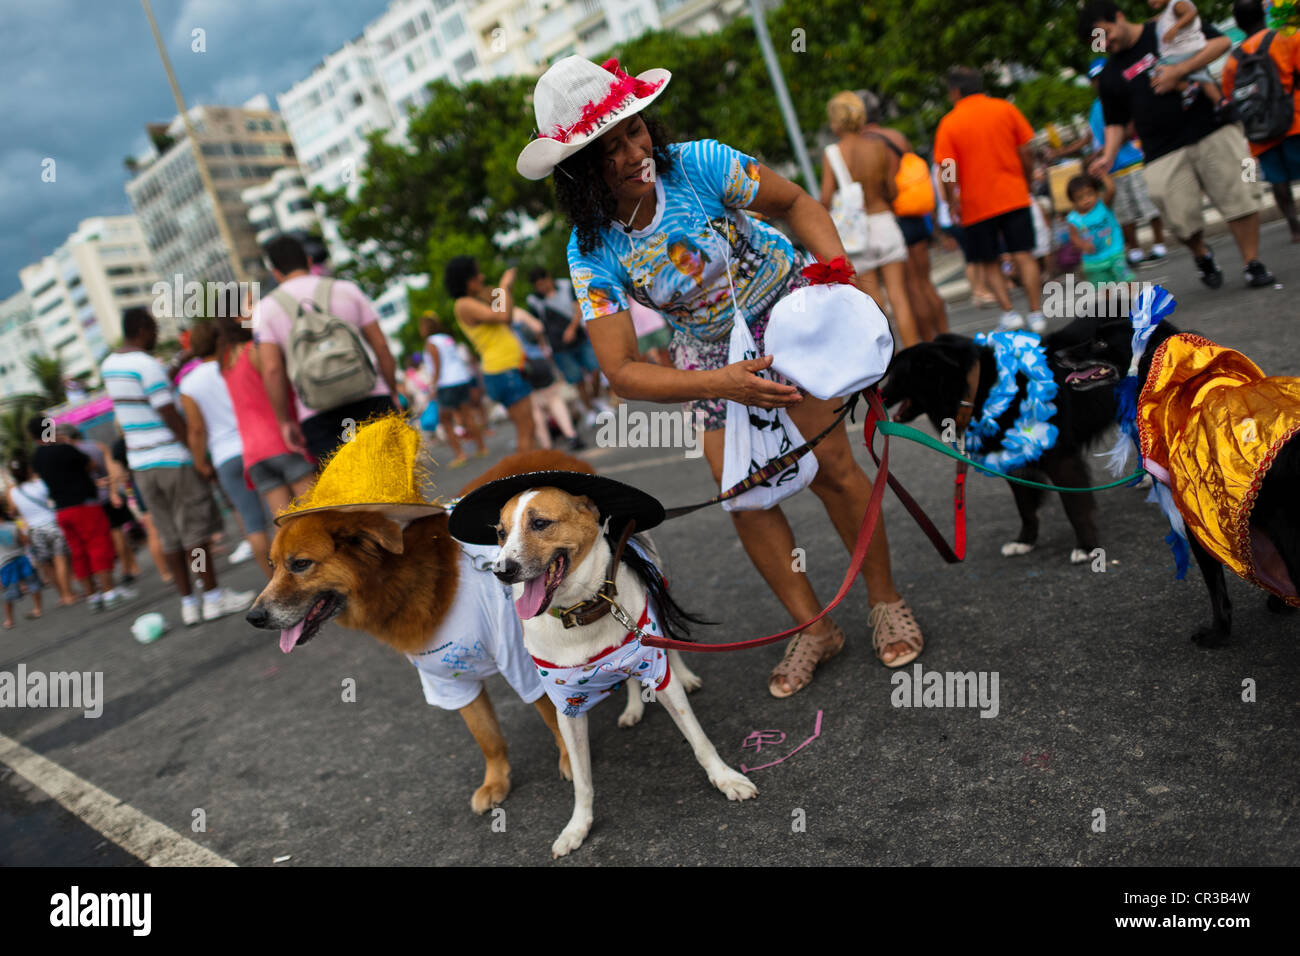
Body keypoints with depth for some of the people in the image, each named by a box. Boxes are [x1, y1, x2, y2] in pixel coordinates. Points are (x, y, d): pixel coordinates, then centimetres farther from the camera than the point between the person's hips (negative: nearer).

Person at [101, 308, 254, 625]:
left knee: (170, 536, 11)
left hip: (139, 463, 8)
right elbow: (171, 418, -17)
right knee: (195, 531, 0)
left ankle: (188, 603, 15)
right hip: (172, 459, -8)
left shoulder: (109, 365, 11)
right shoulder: (148, 365, -15)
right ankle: (214, 598, 6)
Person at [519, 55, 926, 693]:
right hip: (710, 356, 2)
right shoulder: (592, 254, -24)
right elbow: (621, 372, -29)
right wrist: (723, 385, -42)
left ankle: (886, 601, 13)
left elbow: (796, 203, -12)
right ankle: (813, 629, 16)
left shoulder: (696, 164, -26)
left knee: (829, 462, -9)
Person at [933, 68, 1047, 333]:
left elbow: (948, 172, -10)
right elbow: (1026, 152, 4)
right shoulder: (1005, 109, 3)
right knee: (1024, 256, 3)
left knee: (989, 263, 10)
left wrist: (953, 205, -1)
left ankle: (1009, 313, 0)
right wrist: (1027, 183, 15)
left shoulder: (949, 124, -5)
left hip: (976, 204, -2)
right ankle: (1036, 314, 1)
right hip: (1014, 197, 2)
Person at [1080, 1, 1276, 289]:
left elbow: (1221, 42, -1)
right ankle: (1202, 255, 23)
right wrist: (1108, 156, -2)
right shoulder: (1110, 76, 13)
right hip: (1163, 154, 1)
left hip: (1211, 131, -1)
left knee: (1238, 196, -4)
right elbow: (1116, 122, 15)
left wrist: (1180, 70, -12)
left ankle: (1253, 263, 8)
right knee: (1182, 219, -8)